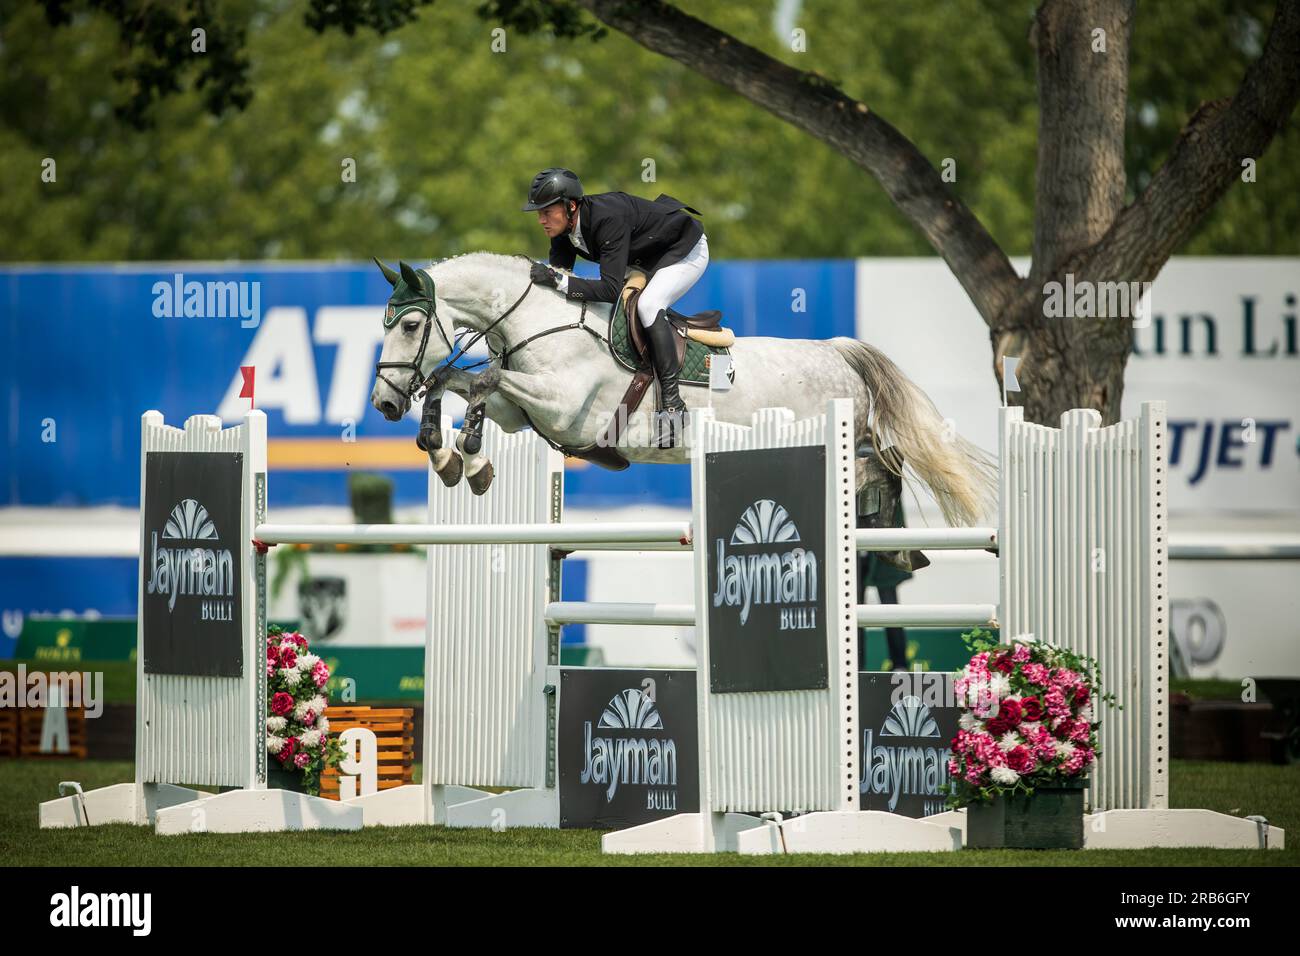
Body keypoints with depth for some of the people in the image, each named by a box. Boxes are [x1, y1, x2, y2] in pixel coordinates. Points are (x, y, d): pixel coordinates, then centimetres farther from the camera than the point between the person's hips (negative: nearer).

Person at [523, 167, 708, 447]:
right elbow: (558, 272, -5)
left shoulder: (608, 219, -38)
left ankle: (673, 405, -28)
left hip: (686, 251, -9)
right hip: (646, 260, 9)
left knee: (647, 306, -29)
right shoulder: (564, 228, -13)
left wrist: (557, 280, -46)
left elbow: (611, 289, -43)